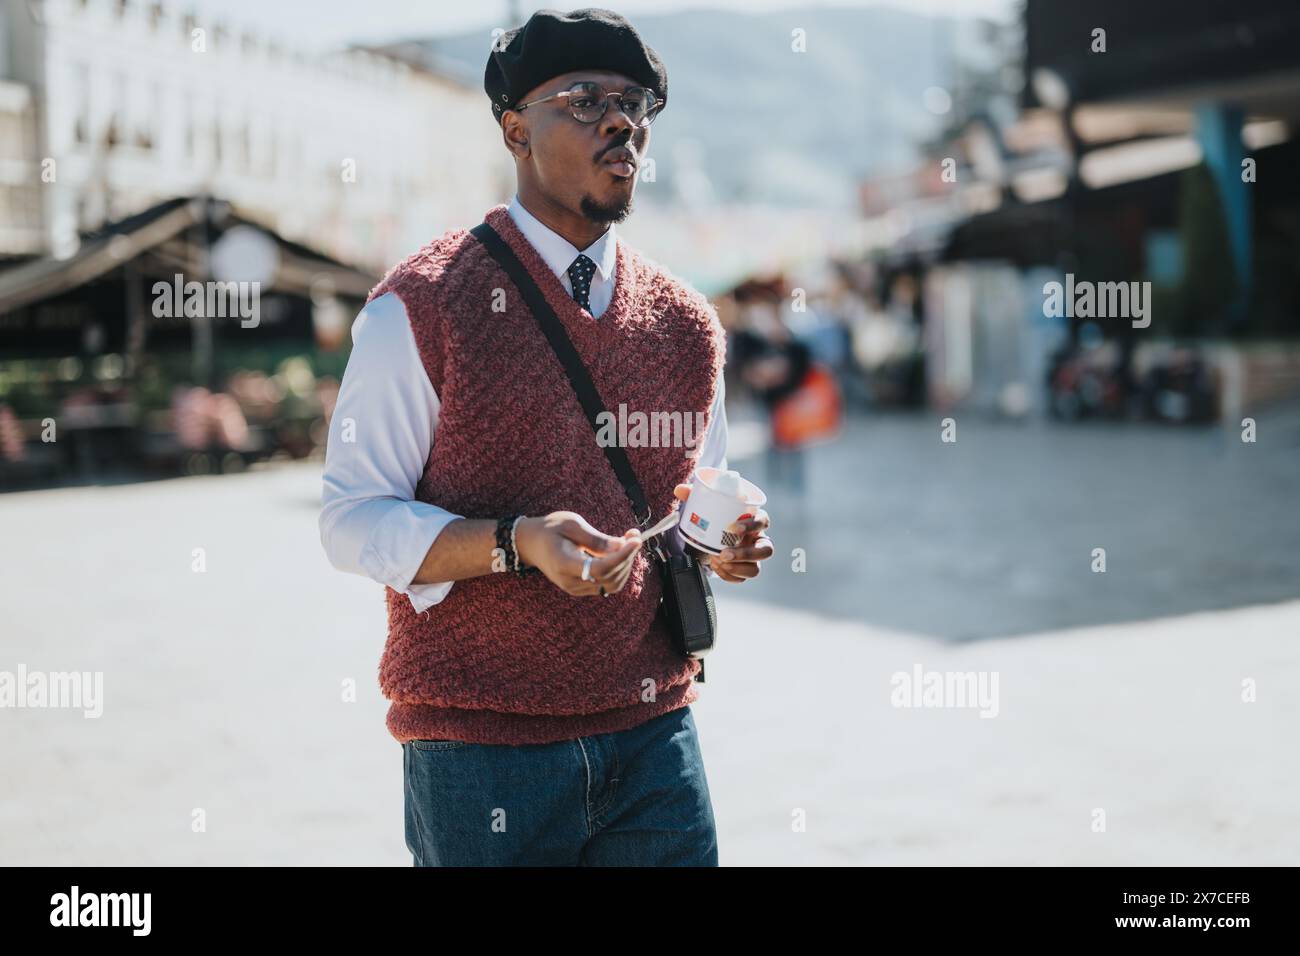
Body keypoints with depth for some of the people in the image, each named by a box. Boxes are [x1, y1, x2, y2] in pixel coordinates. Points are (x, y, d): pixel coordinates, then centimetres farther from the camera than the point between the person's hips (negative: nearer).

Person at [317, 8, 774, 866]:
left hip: (654, 733, 4)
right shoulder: (422, 307, -6)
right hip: (482, 747, -4)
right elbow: (354, 520, -9)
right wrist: (516, 544, -23)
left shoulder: (687, 325, 10)